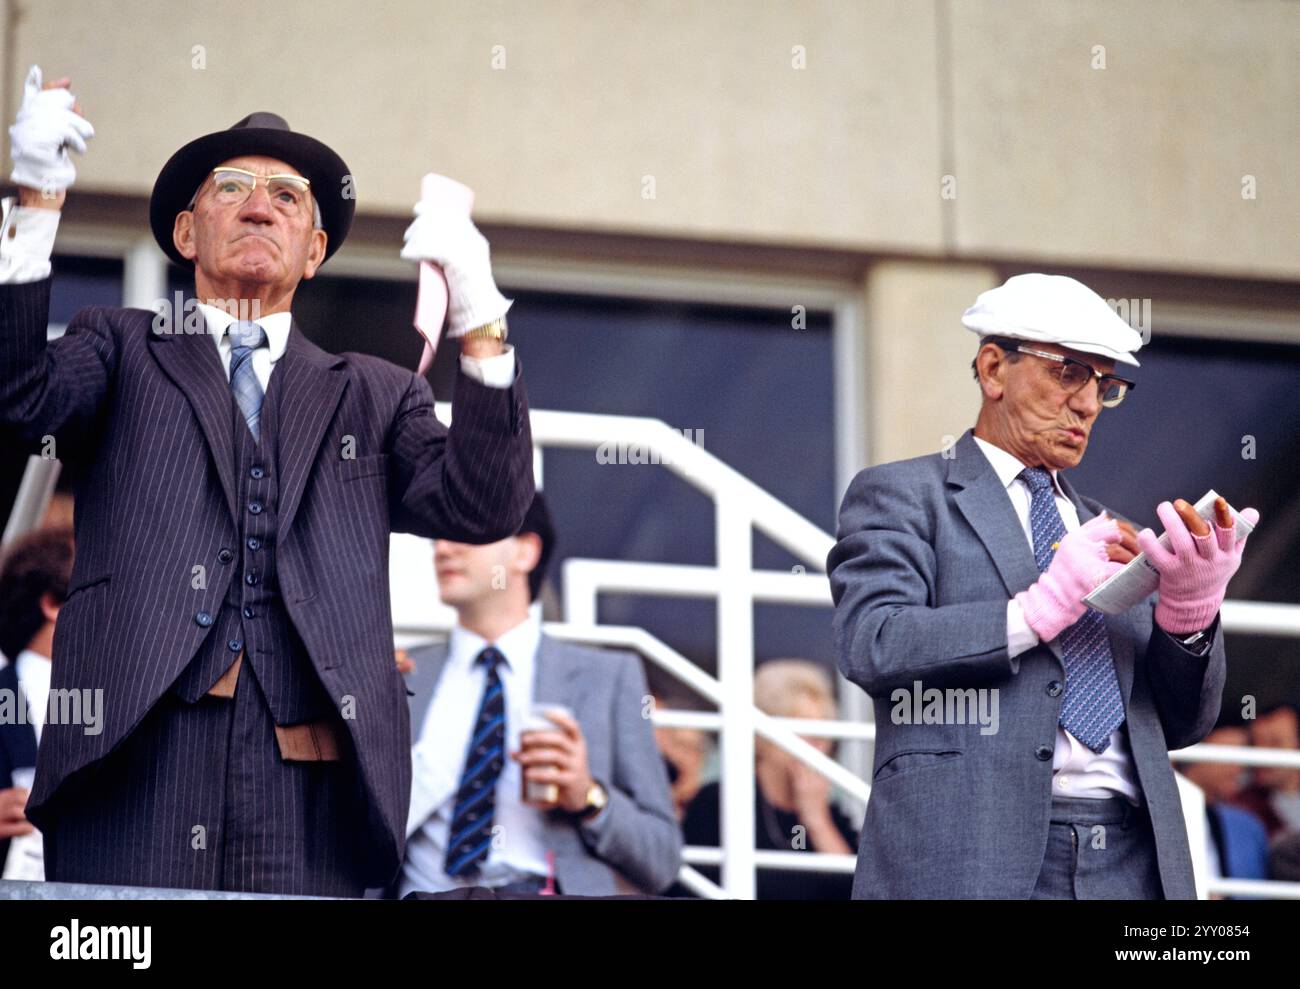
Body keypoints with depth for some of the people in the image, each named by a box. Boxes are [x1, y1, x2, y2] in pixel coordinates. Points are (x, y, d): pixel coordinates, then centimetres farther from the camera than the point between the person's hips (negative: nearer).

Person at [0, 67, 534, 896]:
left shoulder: (376, 397, 24)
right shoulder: (122, 351, 22)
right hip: (133, 751, -1)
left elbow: (483, 510, 9)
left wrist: (479, 324, -3)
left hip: (309, 759, 1)